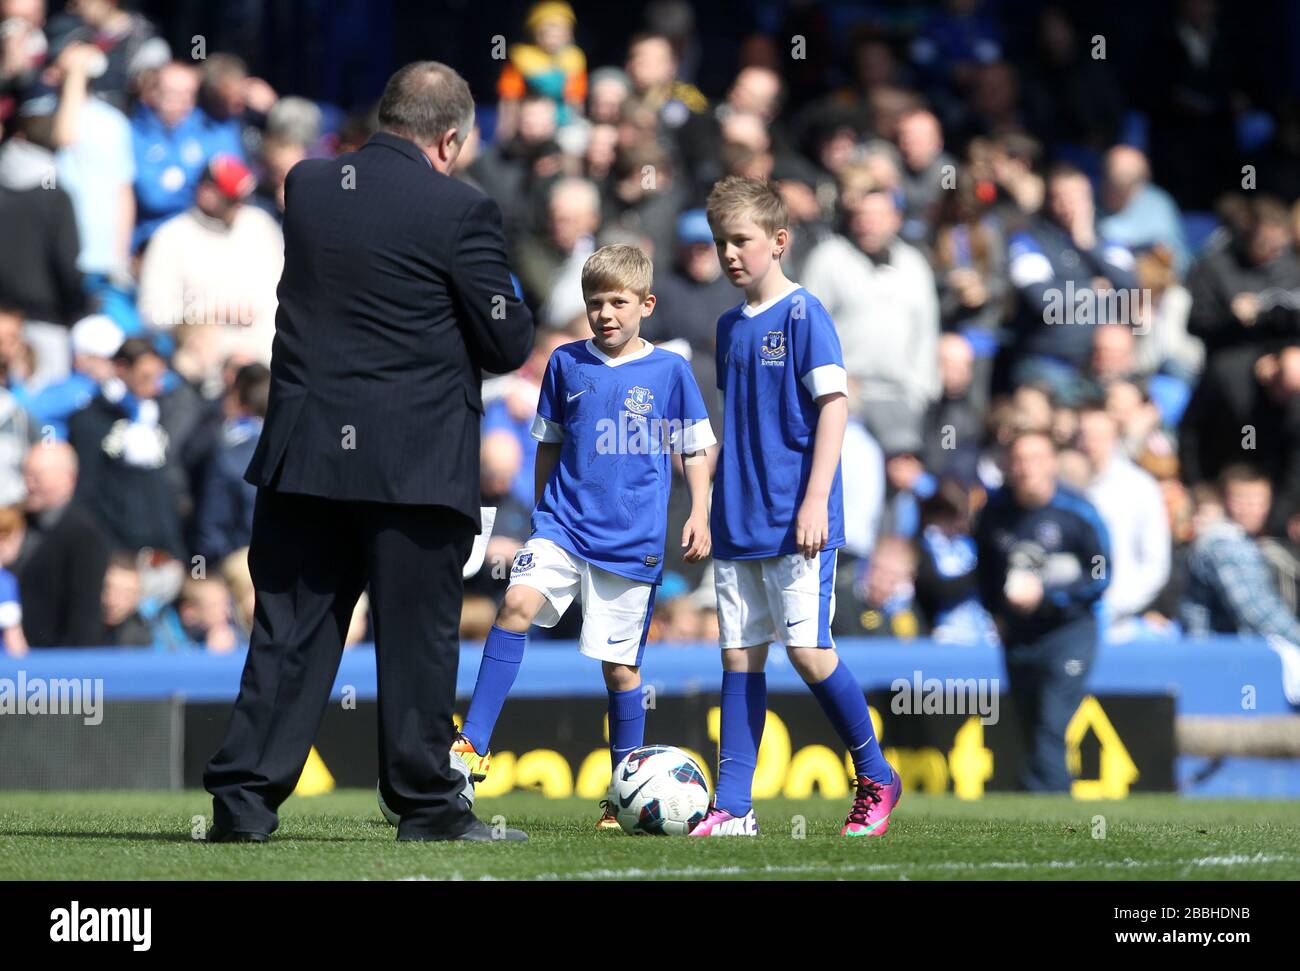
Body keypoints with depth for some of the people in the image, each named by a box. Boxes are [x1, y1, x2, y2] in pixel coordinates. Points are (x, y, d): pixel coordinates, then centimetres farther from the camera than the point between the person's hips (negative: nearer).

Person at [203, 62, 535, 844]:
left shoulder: (306, 186, 4)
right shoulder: (459, 211, -11)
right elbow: (509, 344, -6)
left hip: (302, 455, 4)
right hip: (416, 460, -4)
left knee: (289, 632, 8)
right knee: (418, 635, 4)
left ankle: (244, 796, 5)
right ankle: (427, 804, 10)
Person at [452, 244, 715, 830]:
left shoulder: (669, 370, 0)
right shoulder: (566, 363, 6)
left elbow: (695, 449, 7)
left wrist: (699, 516, -2)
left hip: (632, 540, -1)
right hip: (564, 523, 2)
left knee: (620, 666, 3)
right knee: (517, 604, -23)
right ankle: (473, 747, -22)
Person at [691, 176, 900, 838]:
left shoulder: (804, 314, -7)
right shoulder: (730, 325, 13)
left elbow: (833, 404, -12)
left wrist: (815, 500, -19)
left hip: (795, 522, -7)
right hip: (737, 524, 7)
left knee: (807, 651, -10)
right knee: (740, 656, 4)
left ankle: (875, 778, 8)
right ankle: (732, 807, 4)